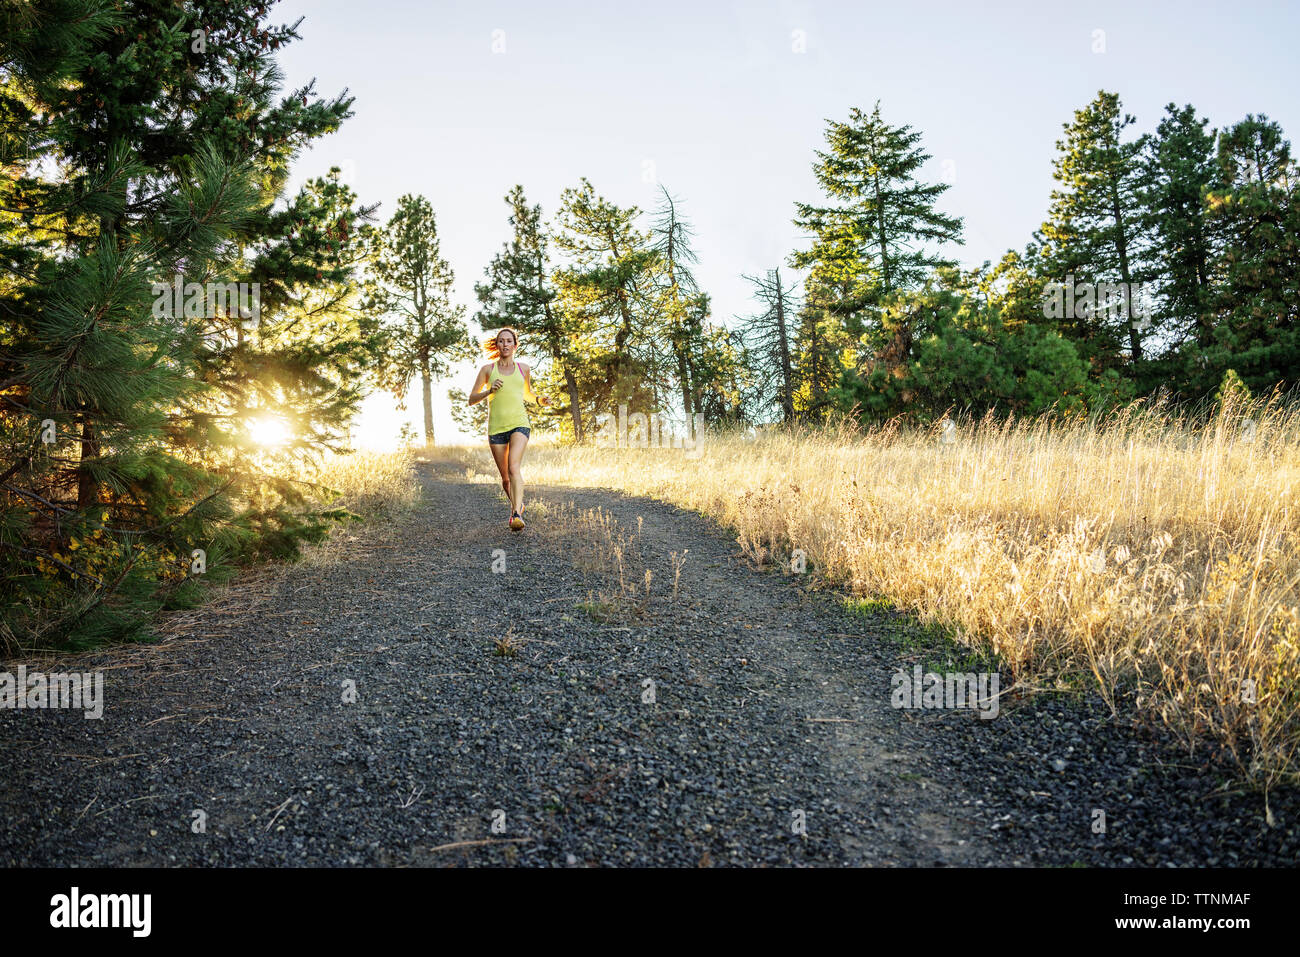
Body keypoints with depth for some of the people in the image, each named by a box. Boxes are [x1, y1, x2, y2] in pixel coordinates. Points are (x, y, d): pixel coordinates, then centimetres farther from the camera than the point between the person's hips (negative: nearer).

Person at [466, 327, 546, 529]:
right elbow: (471, 399, 6)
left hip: (519, 424, -1)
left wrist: (538, 400, 5)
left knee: (514, 467, -25)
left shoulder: (523, 369, 9)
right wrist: (489, 391, -12)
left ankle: (517, 514, -33)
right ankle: (517, 504, 35)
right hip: (496, 428, 1)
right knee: (505, 478, 8)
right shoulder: (487, 369, 5)